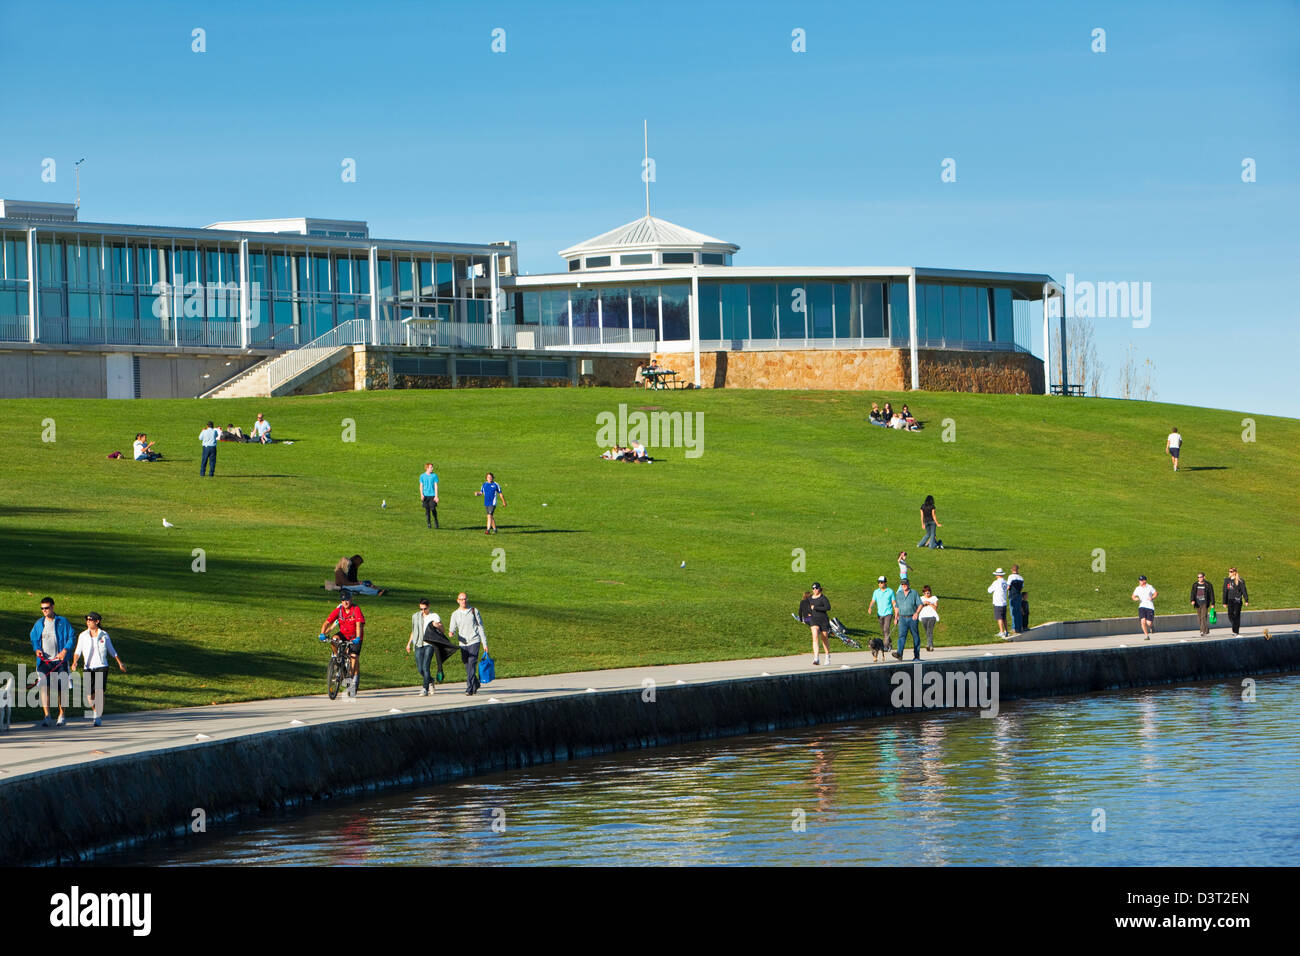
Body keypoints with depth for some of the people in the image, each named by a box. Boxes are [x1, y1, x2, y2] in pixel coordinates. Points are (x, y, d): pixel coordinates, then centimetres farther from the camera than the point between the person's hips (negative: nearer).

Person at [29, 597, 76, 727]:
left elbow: (72, 637, 0)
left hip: (59, 661, -2)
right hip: (44, 661, 2)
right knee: (44, 687, -13)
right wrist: (36, 649, -3)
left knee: (61, 689, 2)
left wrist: (65, 651, -13)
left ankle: (62, 715, 17)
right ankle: (46, 716, -14)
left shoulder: (62, 622, 2)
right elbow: (34, 639, 17)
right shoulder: (39, 624, 10)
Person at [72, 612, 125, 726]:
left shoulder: (104, 635, 5)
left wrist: (120, 663, 17)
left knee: (99, 691, -15)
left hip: (102, 666, -2)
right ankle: (98, 713, 24)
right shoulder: (83, 636, 5)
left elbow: (112, 651, 15)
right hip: (88, 668, 2)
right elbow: (78, 651, -1)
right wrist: (75, 662, -19)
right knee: (90, 695, -1)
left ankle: (98, 719, -10)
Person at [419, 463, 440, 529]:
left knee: (433, 509, -7)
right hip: (425, 495, 1)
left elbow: (436, 486, -1)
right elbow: (421, 486, 7)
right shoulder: (422, 476, 4)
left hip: (432, 495, -1)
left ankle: (436, 523, 14)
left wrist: (436, 496, -7)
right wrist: (421, 494, -7)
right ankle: (428, 524, 10)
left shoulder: (434, 475, 1)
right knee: (427, 510, 1)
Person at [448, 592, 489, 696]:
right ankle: (476, 684, 30)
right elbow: (453, 629, 6)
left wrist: (484, 643, 3)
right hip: (463, 644, 3)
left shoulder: (474, 611, 3)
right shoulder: (455, 614, 8)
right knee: (467, 667, 8)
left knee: (471, 665, -14)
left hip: (474, 642, -3)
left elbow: (480, 627, 6)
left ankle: (470, 689, -16)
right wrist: (451, 633, -20)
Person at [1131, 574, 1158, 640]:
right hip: (1142, 606, 2)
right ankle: (1147, 636, -6)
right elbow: (1133, 596, 16)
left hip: (1150, 607, -2)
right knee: (1143, 621, -16)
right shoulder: (1138, 589, 7)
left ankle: (1152, 625, 33)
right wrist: (1135, 598, -8)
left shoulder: (1149, 587, 0)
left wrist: (1152, 598, -13)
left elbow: (1156, 593, 6)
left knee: (1149, 623, -7)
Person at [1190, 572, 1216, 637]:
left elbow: (1211, 595, 1)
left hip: (1205, 603, -5)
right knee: (1199, 619, 7)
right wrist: (1192, 600, -15)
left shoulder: (1208, 585, 0)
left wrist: (1212, 604, -3)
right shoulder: (1195, 585, 9)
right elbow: (1193, 593, 3)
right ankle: (1207, 631, 22)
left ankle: (1204, 632, -17)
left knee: (1203, 617, -15)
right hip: (1198, 603, 5)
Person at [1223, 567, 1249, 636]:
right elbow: (1225, 592, 14)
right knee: (1230, 616, -2)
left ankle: (1236, 631, -4)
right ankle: (1236, 626, 22)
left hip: (1237, 600, -4)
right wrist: (1224, 602, 12)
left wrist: (1246, 601, -6)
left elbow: (1244, 591, -2)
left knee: (1236, 616, -7)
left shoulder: (1239, 581, -2)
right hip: (1230, 600, 4)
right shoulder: (1227, 580, 10)